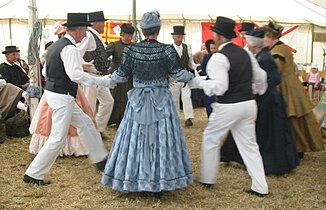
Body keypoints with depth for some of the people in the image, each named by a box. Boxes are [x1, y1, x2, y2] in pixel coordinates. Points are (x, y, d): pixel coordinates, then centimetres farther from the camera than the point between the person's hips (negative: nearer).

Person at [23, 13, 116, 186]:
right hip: (62, 97, -10)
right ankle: (33, 174, 5)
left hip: (52, 92, 10)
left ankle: (100, 160, 29)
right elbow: (76, 75, -26)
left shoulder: (55, 46, 11)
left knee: (85, 123, 18)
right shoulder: (70, 48, -17)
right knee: (57, 138, -3)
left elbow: (45, 71, 16)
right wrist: (103, 81, -22)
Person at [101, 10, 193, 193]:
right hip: (161, 102, -1)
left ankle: (133, 180, 21)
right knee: (161, 139, 7)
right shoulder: (167, 50, -9)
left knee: (135, 139, 11)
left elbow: (122, 76, 1)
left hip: (138, 102, 2)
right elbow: (178, 74, -7)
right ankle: (159, 183, 14)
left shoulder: (130, 50, -4)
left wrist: (109, 78, 22)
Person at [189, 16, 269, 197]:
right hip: (249, 104, 7)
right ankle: (260, 187, 13)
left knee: (210, 139, 13)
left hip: (228, 107, -7)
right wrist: (257, 92, 34)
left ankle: (207, 179, 24)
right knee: (249, 144, 12)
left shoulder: (218, 57, -15)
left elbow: (219, 87, -23)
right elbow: (260, 77, 15)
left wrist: (199, 82, -10)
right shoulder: (245, 53, 7)